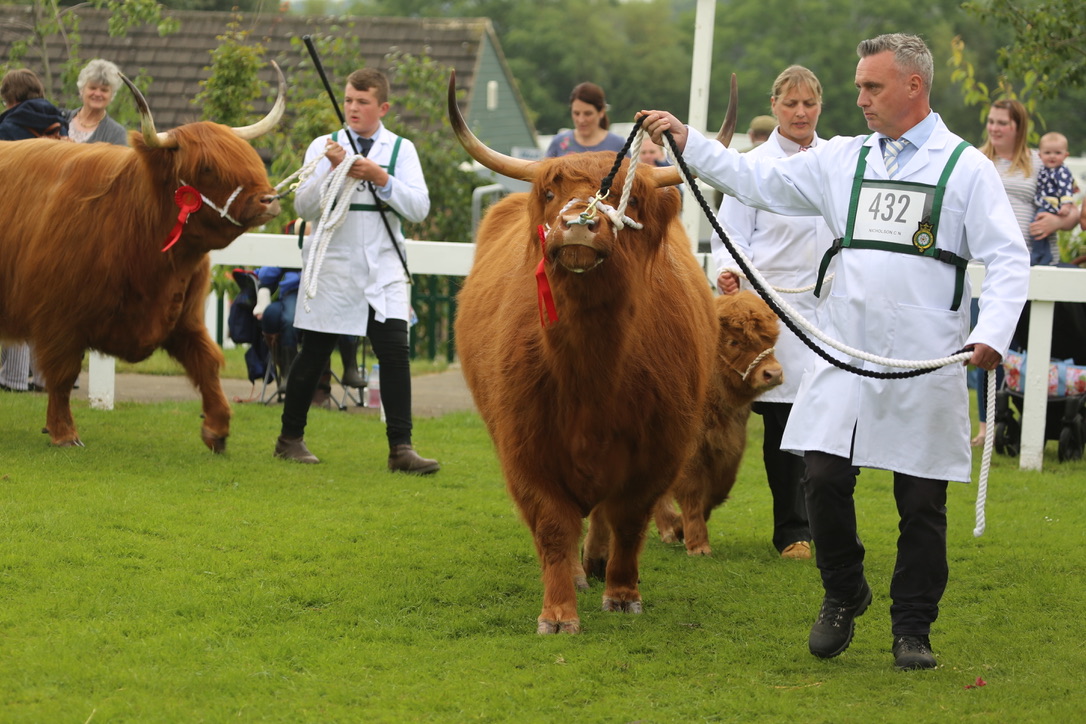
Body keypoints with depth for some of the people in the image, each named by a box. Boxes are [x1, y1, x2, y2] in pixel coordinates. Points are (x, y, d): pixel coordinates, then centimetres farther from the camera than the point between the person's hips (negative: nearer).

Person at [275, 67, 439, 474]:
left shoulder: (401, 150, 7)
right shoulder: (324, 147, 5)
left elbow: (419, 208, -3)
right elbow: (304, 207, -2)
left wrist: (382, 179, -15)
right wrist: (333, 171, -16)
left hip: (383, 269, 0)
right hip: (331, 268, 0)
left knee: (395, 352, -11)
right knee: (313, 355, 6)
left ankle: (401, 448, -9)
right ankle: (290, 438, 20)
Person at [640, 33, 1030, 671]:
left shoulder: (966, 168, 0)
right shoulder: (843, 159, 12)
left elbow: (1008, 259, -5)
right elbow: (758, 181, 16)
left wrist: (992, 334, -19)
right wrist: (687, 141, 7)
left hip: (927, 366, -3)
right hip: (844, 357, 3)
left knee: (921, 502, 3)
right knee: (825, 476, -6)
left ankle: (912, 630, 17)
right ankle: (844, 597, 20)